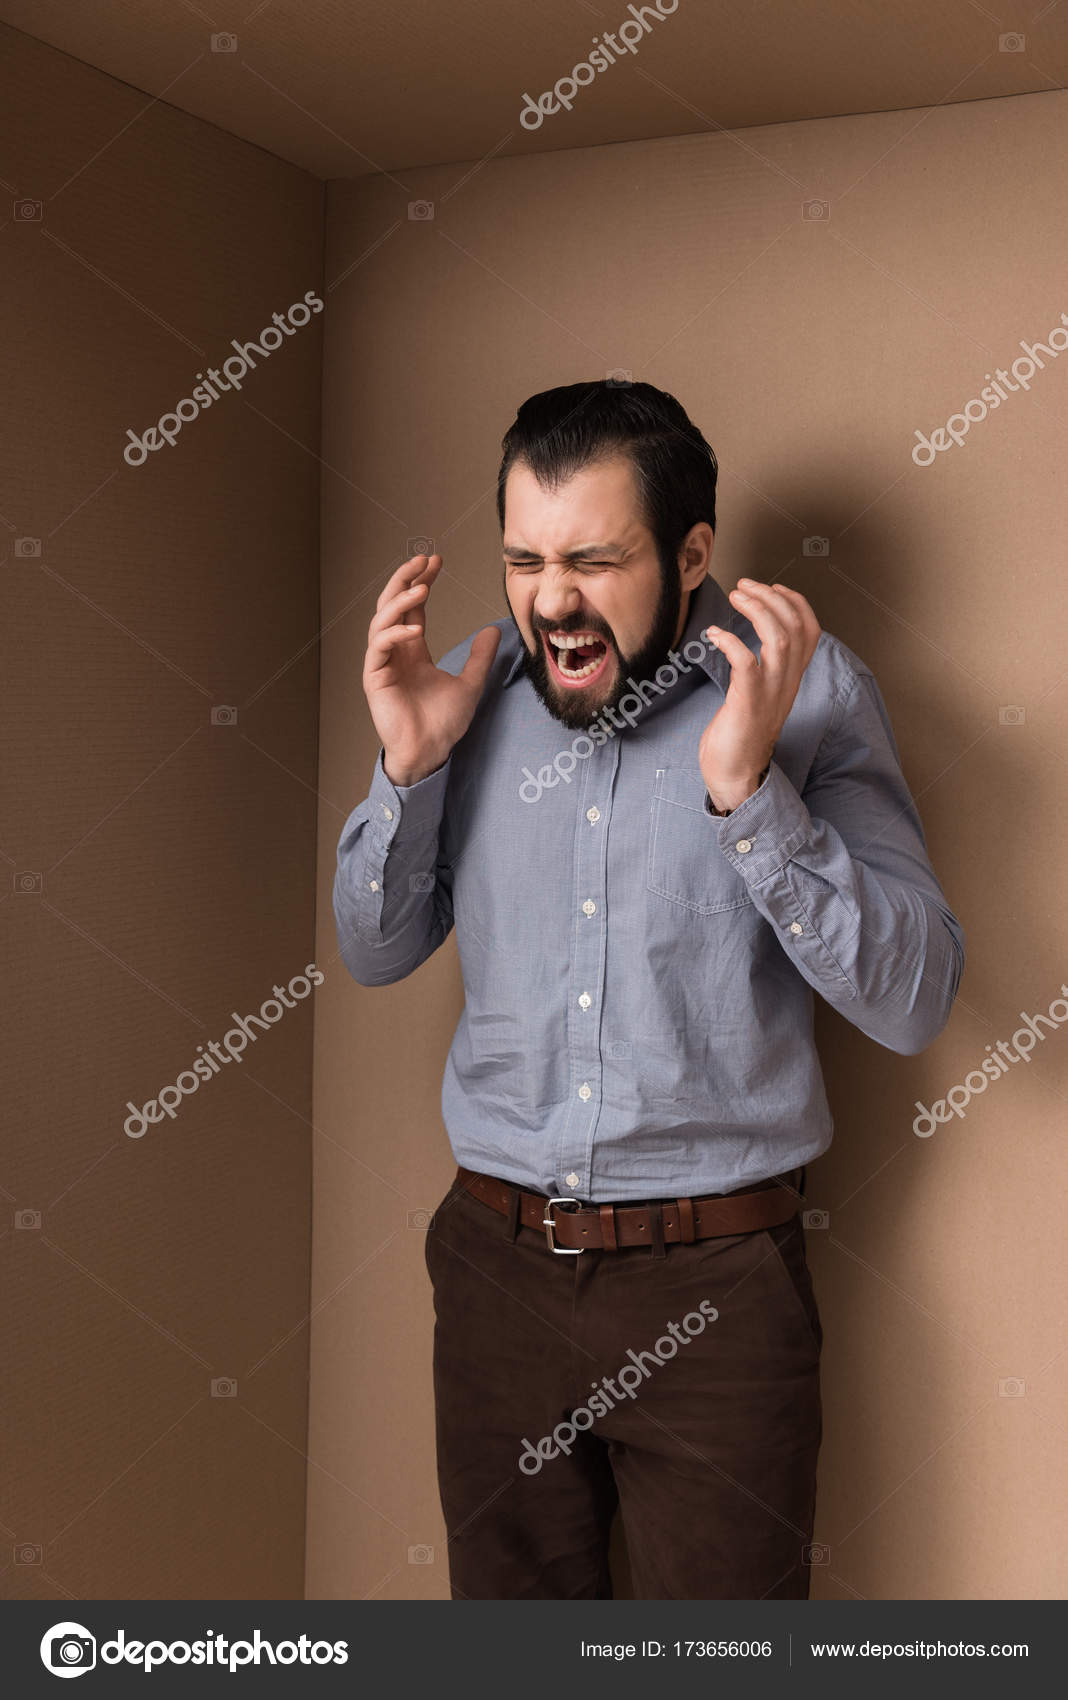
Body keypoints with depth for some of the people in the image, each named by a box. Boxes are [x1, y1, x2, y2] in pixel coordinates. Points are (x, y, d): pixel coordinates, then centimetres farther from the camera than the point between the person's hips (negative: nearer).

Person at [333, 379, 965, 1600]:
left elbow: (912, 1003, -15)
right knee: (506, 1602, 19)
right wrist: (408, 765, -9)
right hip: (498, 1259, 3)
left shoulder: (808, 689, -10)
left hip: (718, 1281, -3)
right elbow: (374, 953, 8)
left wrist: (748, 790, -27)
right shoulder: (474, 686, 0)